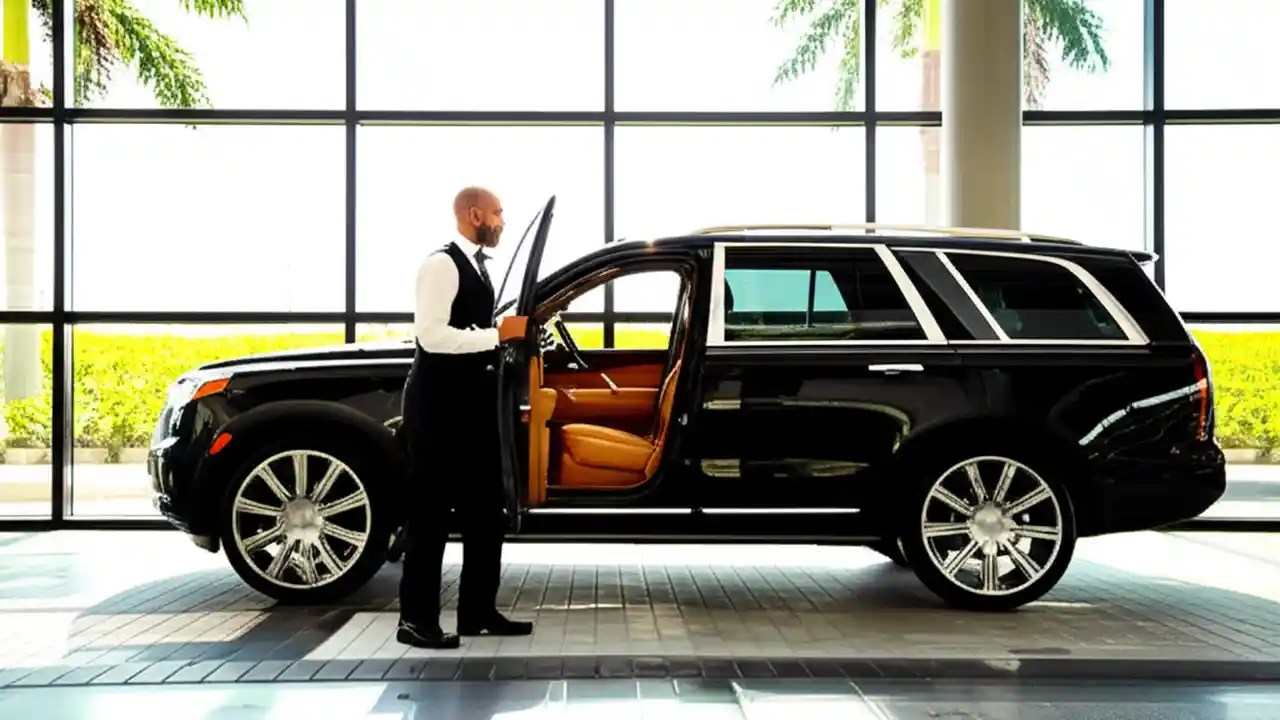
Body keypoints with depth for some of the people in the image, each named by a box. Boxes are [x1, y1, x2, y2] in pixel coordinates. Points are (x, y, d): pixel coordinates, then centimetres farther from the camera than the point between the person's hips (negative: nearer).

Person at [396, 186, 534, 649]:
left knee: (485, 512, 12)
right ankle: (416, 619, 4)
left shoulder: (477, 267, 16)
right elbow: (431, 335, -23)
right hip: (438, 406, -9)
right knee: (431, 514, -3)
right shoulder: (441, 264, -13)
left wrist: (512, 333, 7)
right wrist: (498, 334, -21)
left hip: (471, 404, 9)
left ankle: (478, 610, 21)